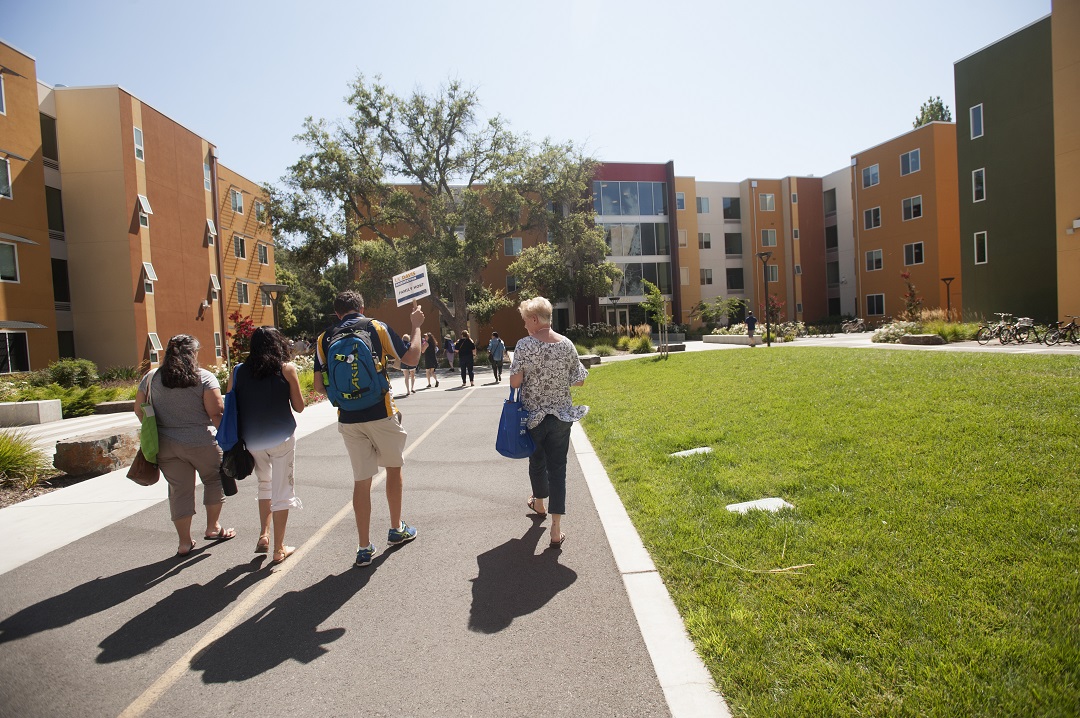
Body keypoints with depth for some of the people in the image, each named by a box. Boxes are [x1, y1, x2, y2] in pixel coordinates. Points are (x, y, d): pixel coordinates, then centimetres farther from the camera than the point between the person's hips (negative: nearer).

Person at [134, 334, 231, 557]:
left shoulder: (151, 378, 5)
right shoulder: (204, 377, -8)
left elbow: (139, 410, 9)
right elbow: (216, 412, -14)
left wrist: (157, 431, 21)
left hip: (165, 445, 4)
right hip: (200, 443, -3)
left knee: (179, 490, 10)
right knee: (214, 480, 18)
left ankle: (184, 542, 14)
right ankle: (213, 528, 25)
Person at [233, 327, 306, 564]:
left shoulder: (239, 371, 3)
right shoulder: (287, 369, -5)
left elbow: (233, 408, 4)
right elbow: (299, 407, -1)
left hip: (252, 439, 4)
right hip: (281, 437, -3)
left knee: (265, 484, 24)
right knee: (282, 490, 5)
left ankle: (263, 536, 18)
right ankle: (279, 549, 11)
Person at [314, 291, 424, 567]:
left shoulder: (324, 339, 5)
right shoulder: (378, 328, -2)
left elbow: (319, 385, 3)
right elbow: (411, 358, 2)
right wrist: (416, 326, 15)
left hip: (348, 419, 2)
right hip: (381, 414, -2)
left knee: (361, 480, 10)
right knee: (394, 467, 19)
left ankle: (364, 547, 14)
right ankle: (396, 529, 31)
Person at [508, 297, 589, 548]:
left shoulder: (524, 345, -14)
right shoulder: (567, 344, -6)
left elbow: (514, 382, -16)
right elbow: (579, 380, -2)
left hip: (533, 416, -1)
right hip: (561, 417, 1)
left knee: (537, 461, 22)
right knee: (557, 467, 5)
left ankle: (539, 502, 48)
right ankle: (556, 529, 4)